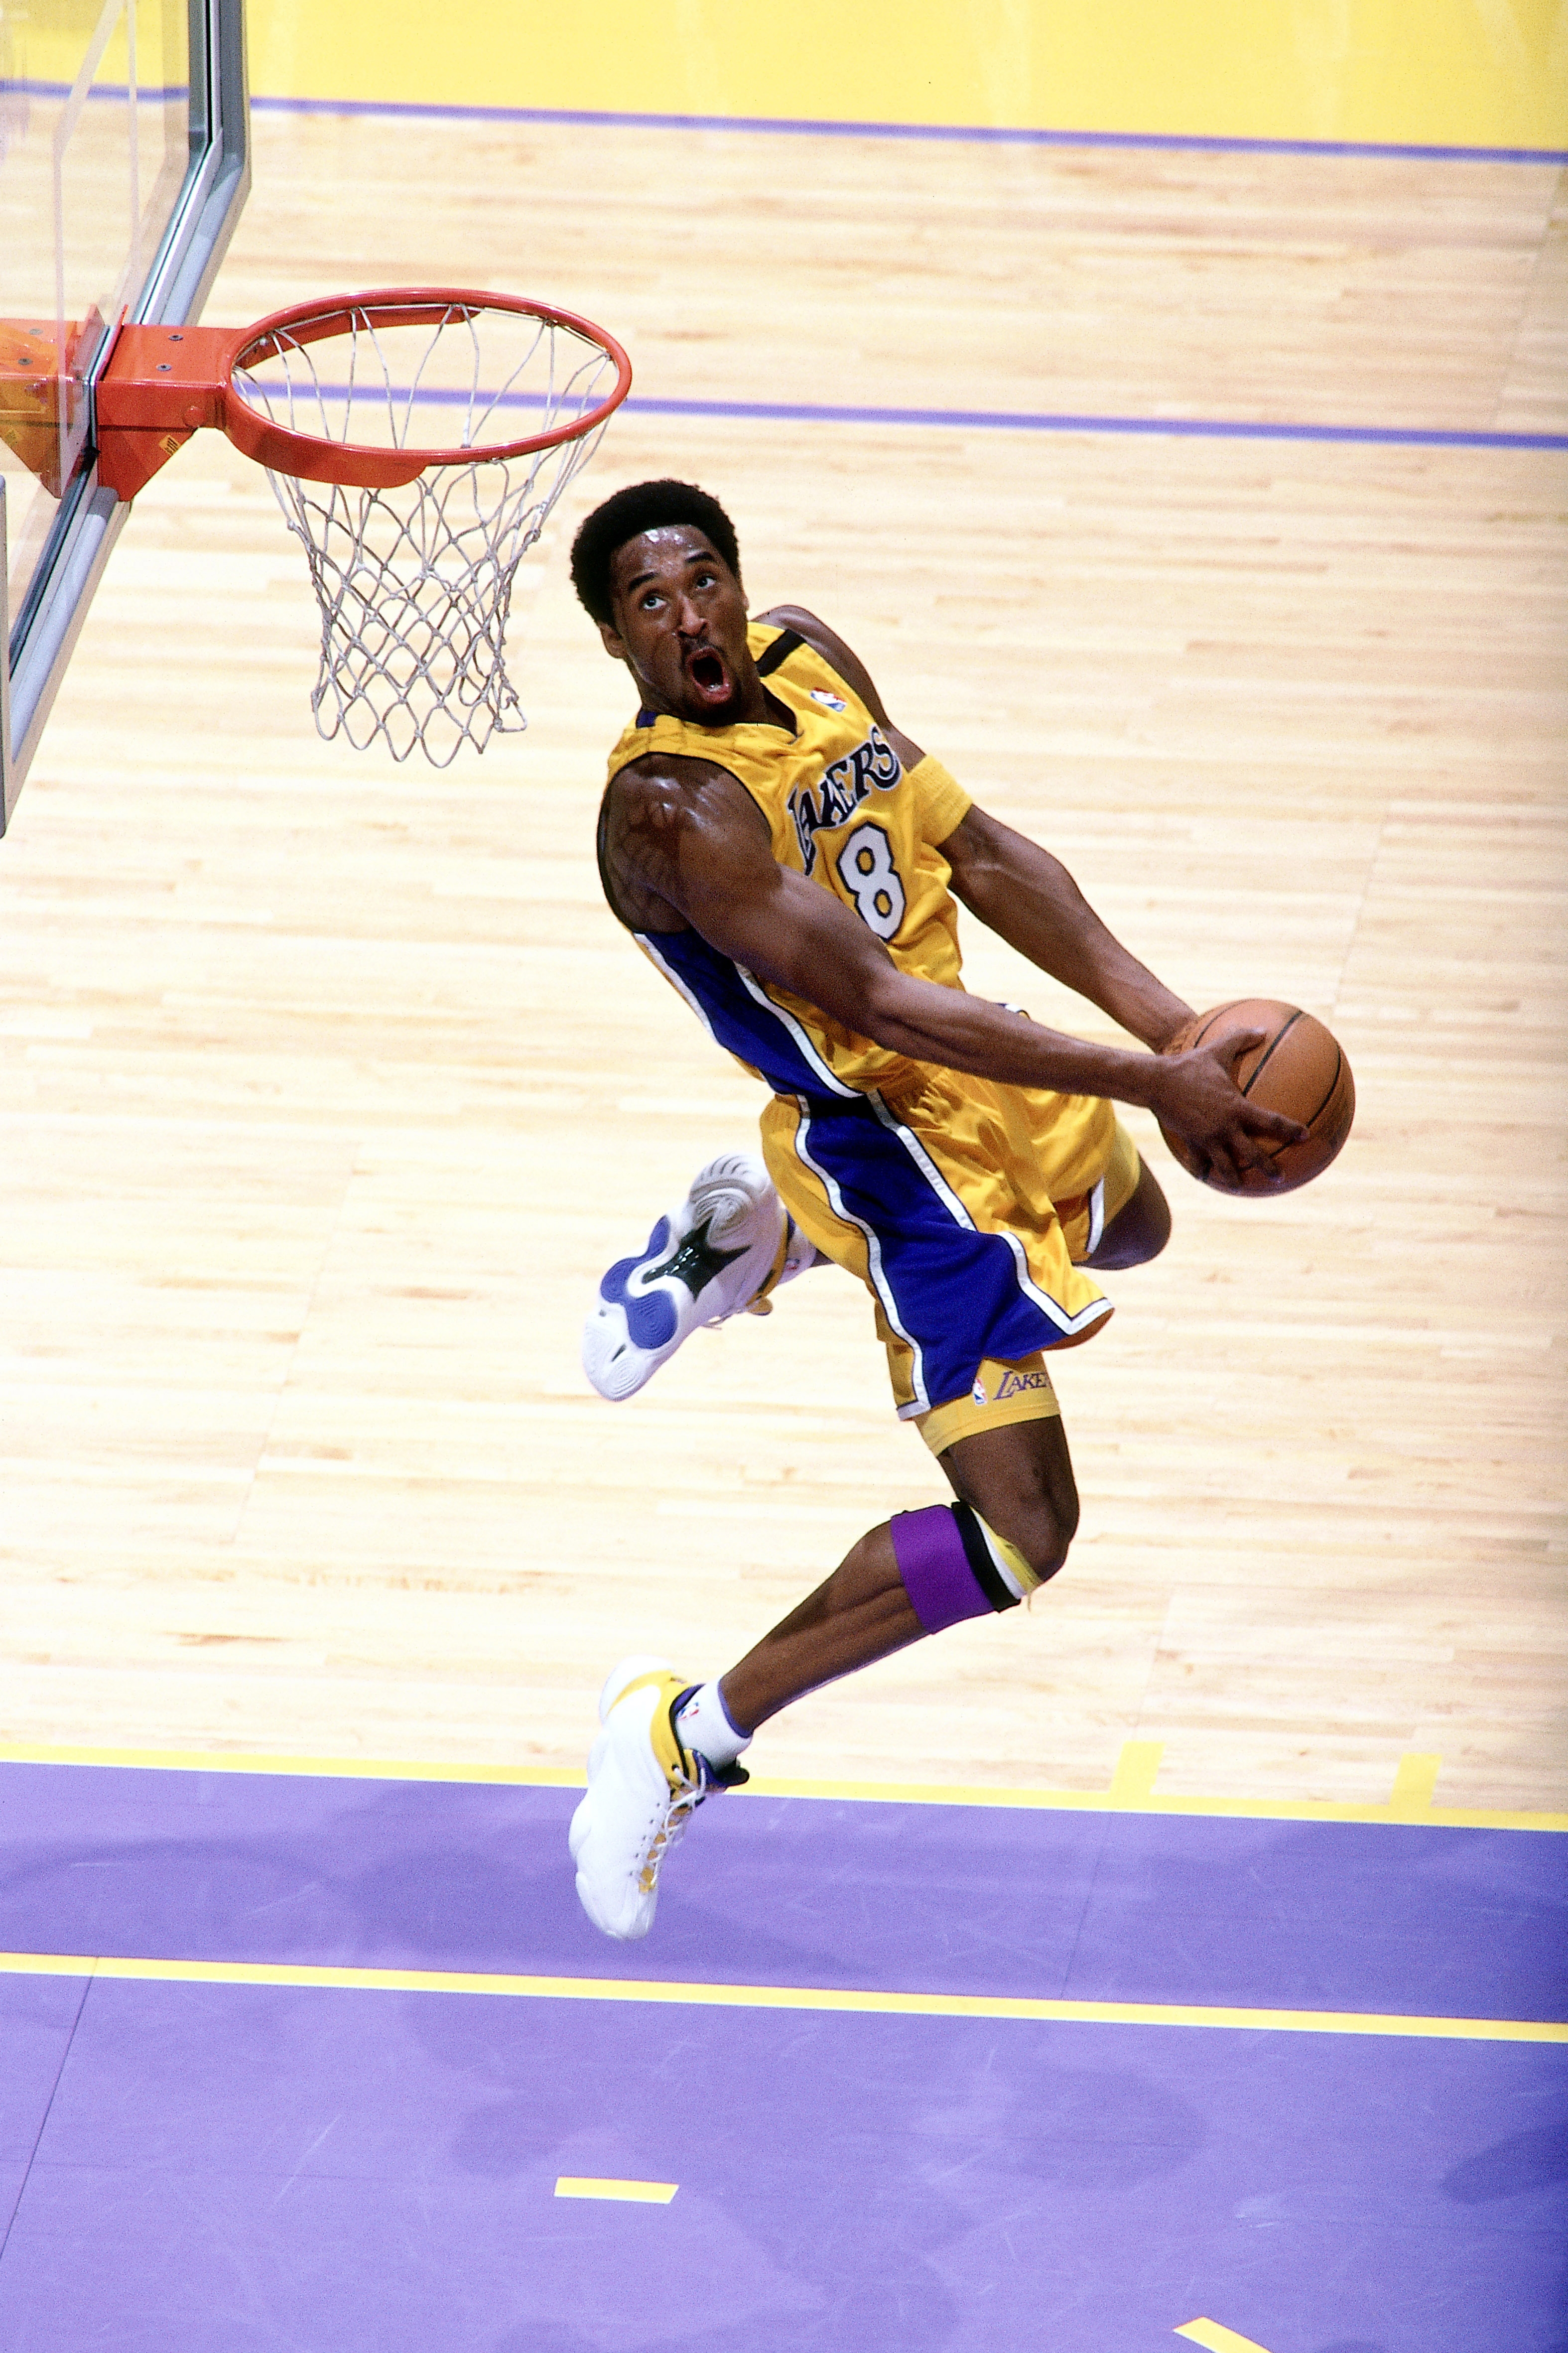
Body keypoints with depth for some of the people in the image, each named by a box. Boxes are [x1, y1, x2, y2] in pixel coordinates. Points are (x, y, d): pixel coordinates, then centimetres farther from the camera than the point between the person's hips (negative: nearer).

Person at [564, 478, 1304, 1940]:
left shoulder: (808, 658, -4)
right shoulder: (669, 805, -30)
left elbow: (978, 854, 1)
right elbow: (875, 1002, -34)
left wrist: (1164, 1024, -9)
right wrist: (1151, 1088, -34)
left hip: (980, 1071, 9)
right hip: (896, 1145, -9)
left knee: (1130, 1228, 39)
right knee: (1018, 1531, -12)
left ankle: (760, 1231, 42)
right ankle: (689, 1736, 0)